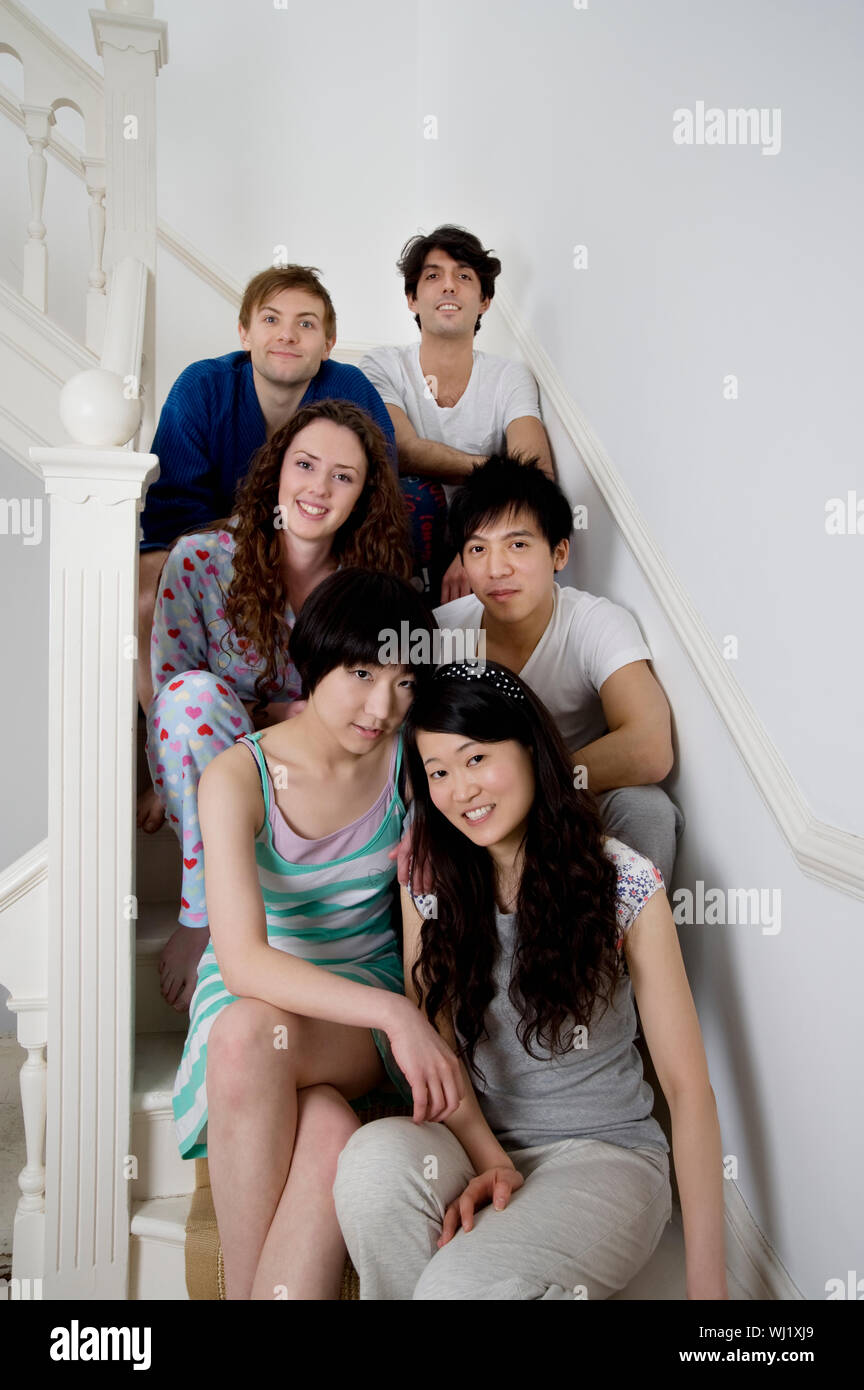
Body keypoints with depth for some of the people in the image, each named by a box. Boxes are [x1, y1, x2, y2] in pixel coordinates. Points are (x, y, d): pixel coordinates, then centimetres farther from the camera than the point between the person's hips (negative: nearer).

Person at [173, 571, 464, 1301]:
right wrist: (395, 1014, -36)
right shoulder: (238, 777, -14)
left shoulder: (410, 761, -6)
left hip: (369, 997, 1)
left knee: (252, 1034, -33)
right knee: (331, 1133, -34)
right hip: (254, 991, -1)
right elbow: (242, 959, -26)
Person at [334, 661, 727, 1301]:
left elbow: (688, 1085, -11)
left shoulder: (624, 882, -10)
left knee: (462, 1283, -32)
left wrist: (707, 1278, -17)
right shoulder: (429, 882, 1)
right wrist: (490, 1160, -18)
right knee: (373, 1156, -31)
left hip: (604, 1153, -3)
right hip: (474, 1144, 3)